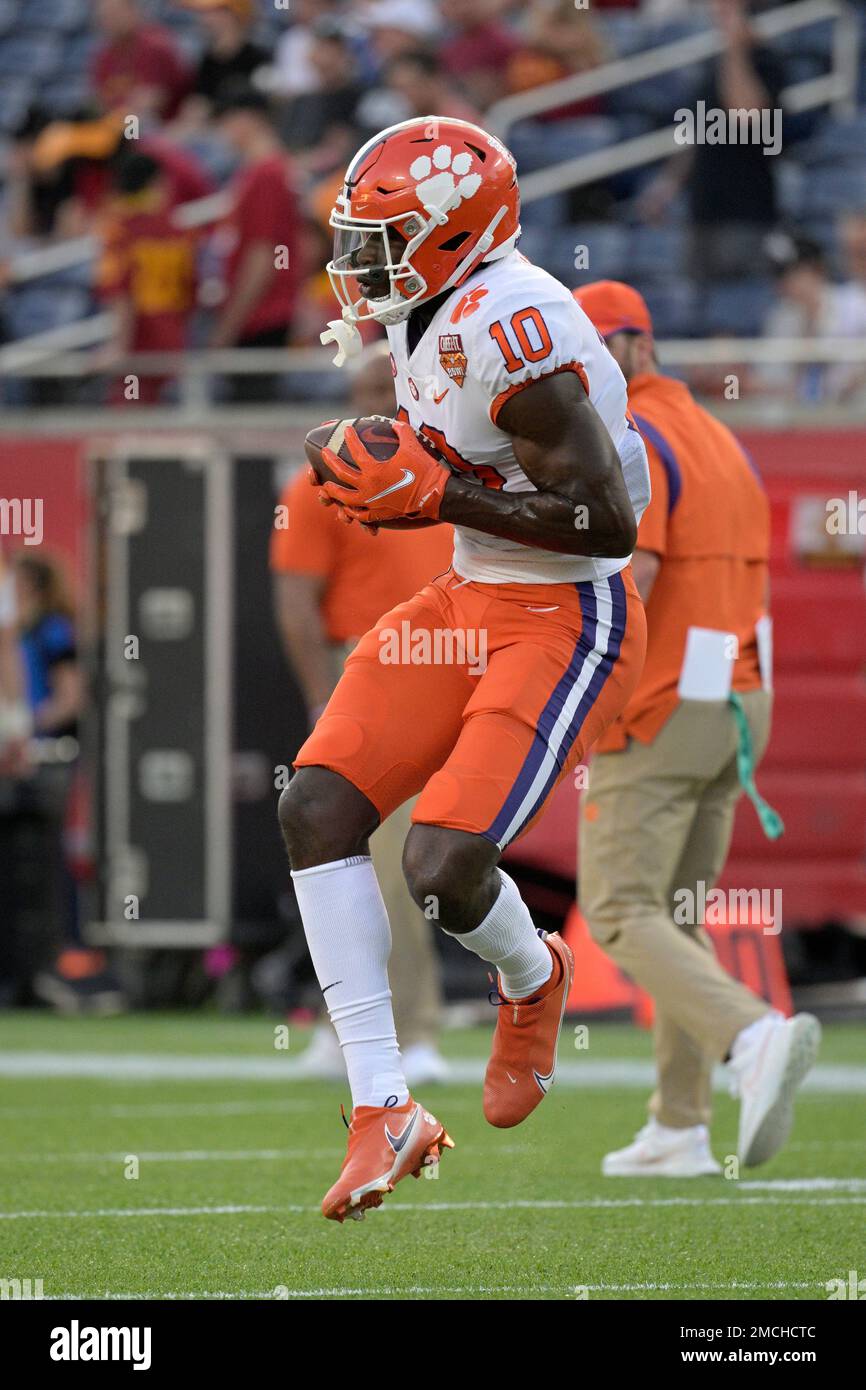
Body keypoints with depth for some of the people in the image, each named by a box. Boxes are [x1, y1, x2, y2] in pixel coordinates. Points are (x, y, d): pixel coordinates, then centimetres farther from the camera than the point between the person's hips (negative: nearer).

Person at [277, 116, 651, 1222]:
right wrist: (390, 492, 4)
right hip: (468, 603, 10)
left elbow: (605, 519, -26)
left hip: (566, 622, -10)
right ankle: (383, 1111, -3)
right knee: (317, 806, -5)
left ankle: (533, 983, 20)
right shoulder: (430, 317, 7)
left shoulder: (511, 326, -24)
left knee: (443, 868, -18)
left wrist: (436, 497, -23)